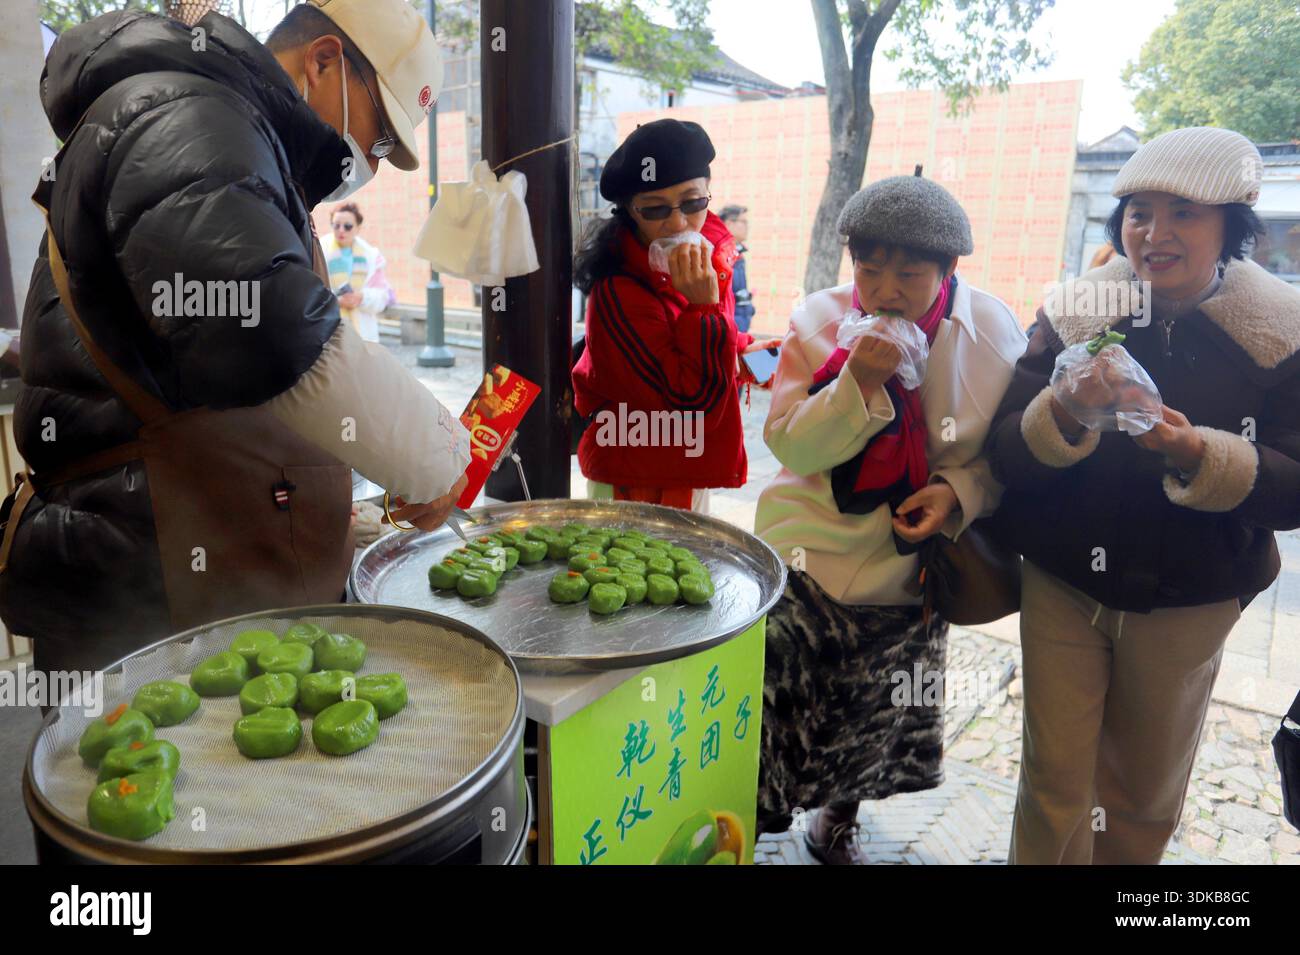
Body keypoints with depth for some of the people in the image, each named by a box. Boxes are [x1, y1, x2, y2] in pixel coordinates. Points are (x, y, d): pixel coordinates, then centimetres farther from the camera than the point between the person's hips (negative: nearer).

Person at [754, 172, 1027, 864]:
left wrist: (959, 493, -19)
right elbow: (788, 444, -14)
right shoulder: (821, 319, -9)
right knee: (766, 702, -6)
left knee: (874, 723, 16)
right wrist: (860, 382, -28)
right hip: (807, 553, -1)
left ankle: (838, 823, 46)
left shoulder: (992, 332, -7)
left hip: (905, 572, 2)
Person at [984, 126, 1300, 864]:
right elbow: (1005, 457, -12)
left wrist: (1199, 457, -28)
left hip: (1186, 603, 1)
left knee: (1147, 791, 19)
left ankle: (1124, 856, 45)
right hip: (1063, 587, -1)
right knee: (1056, 781, 6)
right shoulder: (1075, 314, -7)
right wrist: (1062, 415, -32)